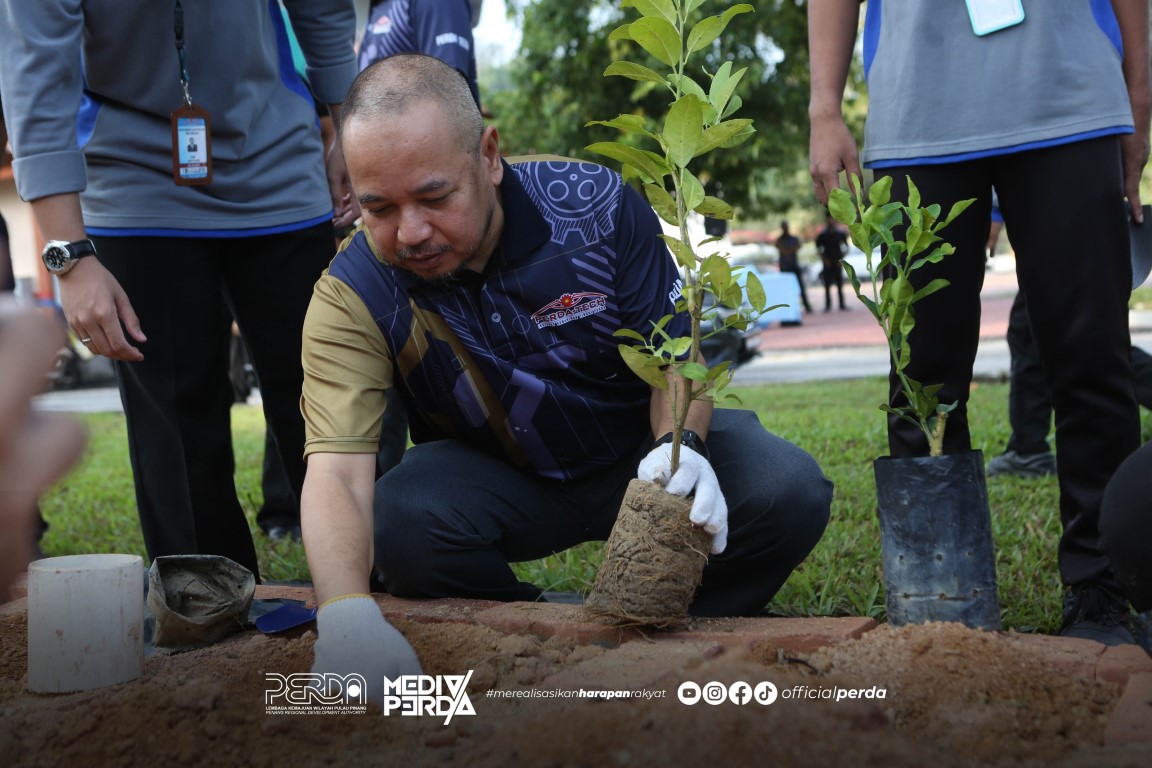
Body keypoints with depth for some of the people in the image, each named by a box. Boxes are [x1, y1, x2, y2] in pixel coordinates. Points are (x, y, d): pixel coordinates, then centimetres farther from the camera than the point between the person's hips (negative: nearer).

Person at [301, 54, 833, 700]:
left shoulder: (597, 205, -20)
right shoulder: (353, 296, -23)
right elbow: (336, 470, -35)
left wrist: (678, 446, -36)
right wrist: (347, 616, -55)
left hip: (638, 446, 1)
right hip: (497, 473, 0)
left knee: (789, 492, -26)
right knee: (396, 526, -33)